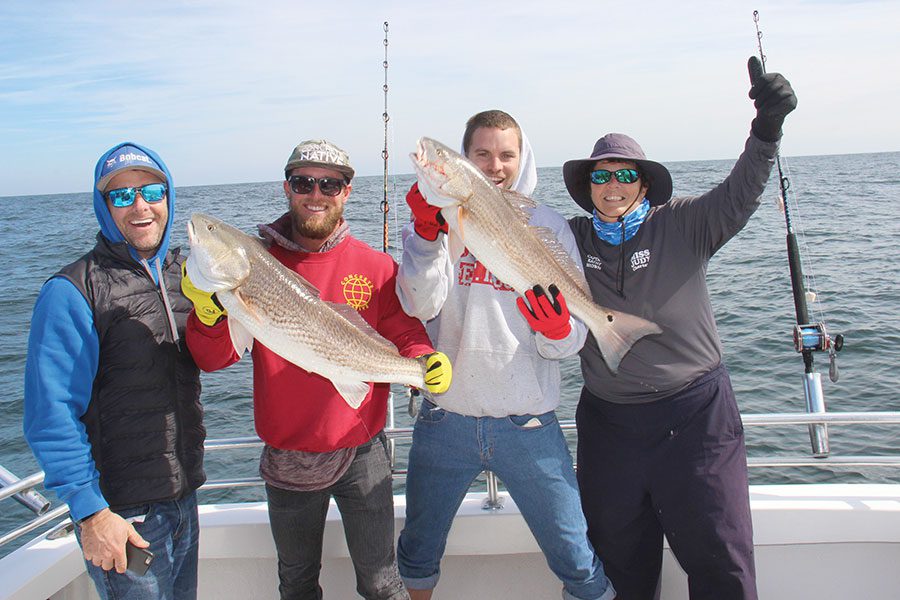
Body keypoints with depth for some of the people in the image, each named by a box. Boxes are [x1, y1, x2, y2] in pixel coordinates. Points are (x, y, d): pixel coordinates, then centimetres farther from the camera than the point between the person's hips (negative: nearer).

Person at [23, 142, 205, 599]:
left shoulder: (182, 273, 5)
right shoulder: (72, 292, -14)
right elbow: (52, 416, -18)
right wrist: (89, 510, -20)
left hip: (184, 494, 6)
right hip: (120, 514, -6)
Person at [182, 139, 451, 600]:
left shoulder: (376, 267, -5)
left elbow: (404, 336, -2)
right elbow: (214, 359, -8)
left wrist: (427, 363, -23)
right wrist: (209, 314, -28)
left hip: (361, 453, -1)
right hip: (285, 456, 2)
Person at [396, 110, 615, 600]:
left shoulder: (548, 227, 2)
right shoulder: (440, 220, 3)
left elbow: (574, 340, -1)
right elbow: (421, 306, -13)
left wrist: (558, 331, -22)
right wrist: (426, 231, -23)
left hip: (528, 425, 0)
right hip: (445, 421, 1)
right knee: (417, 554, 19)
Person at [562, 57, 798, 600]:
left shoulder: (683, 225, -5)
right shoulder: (571, 239, 1)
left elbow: (740, 193, -18)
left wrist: (768, 127, -34)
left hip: (695, 415, -2)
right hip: (608, 422, 2)